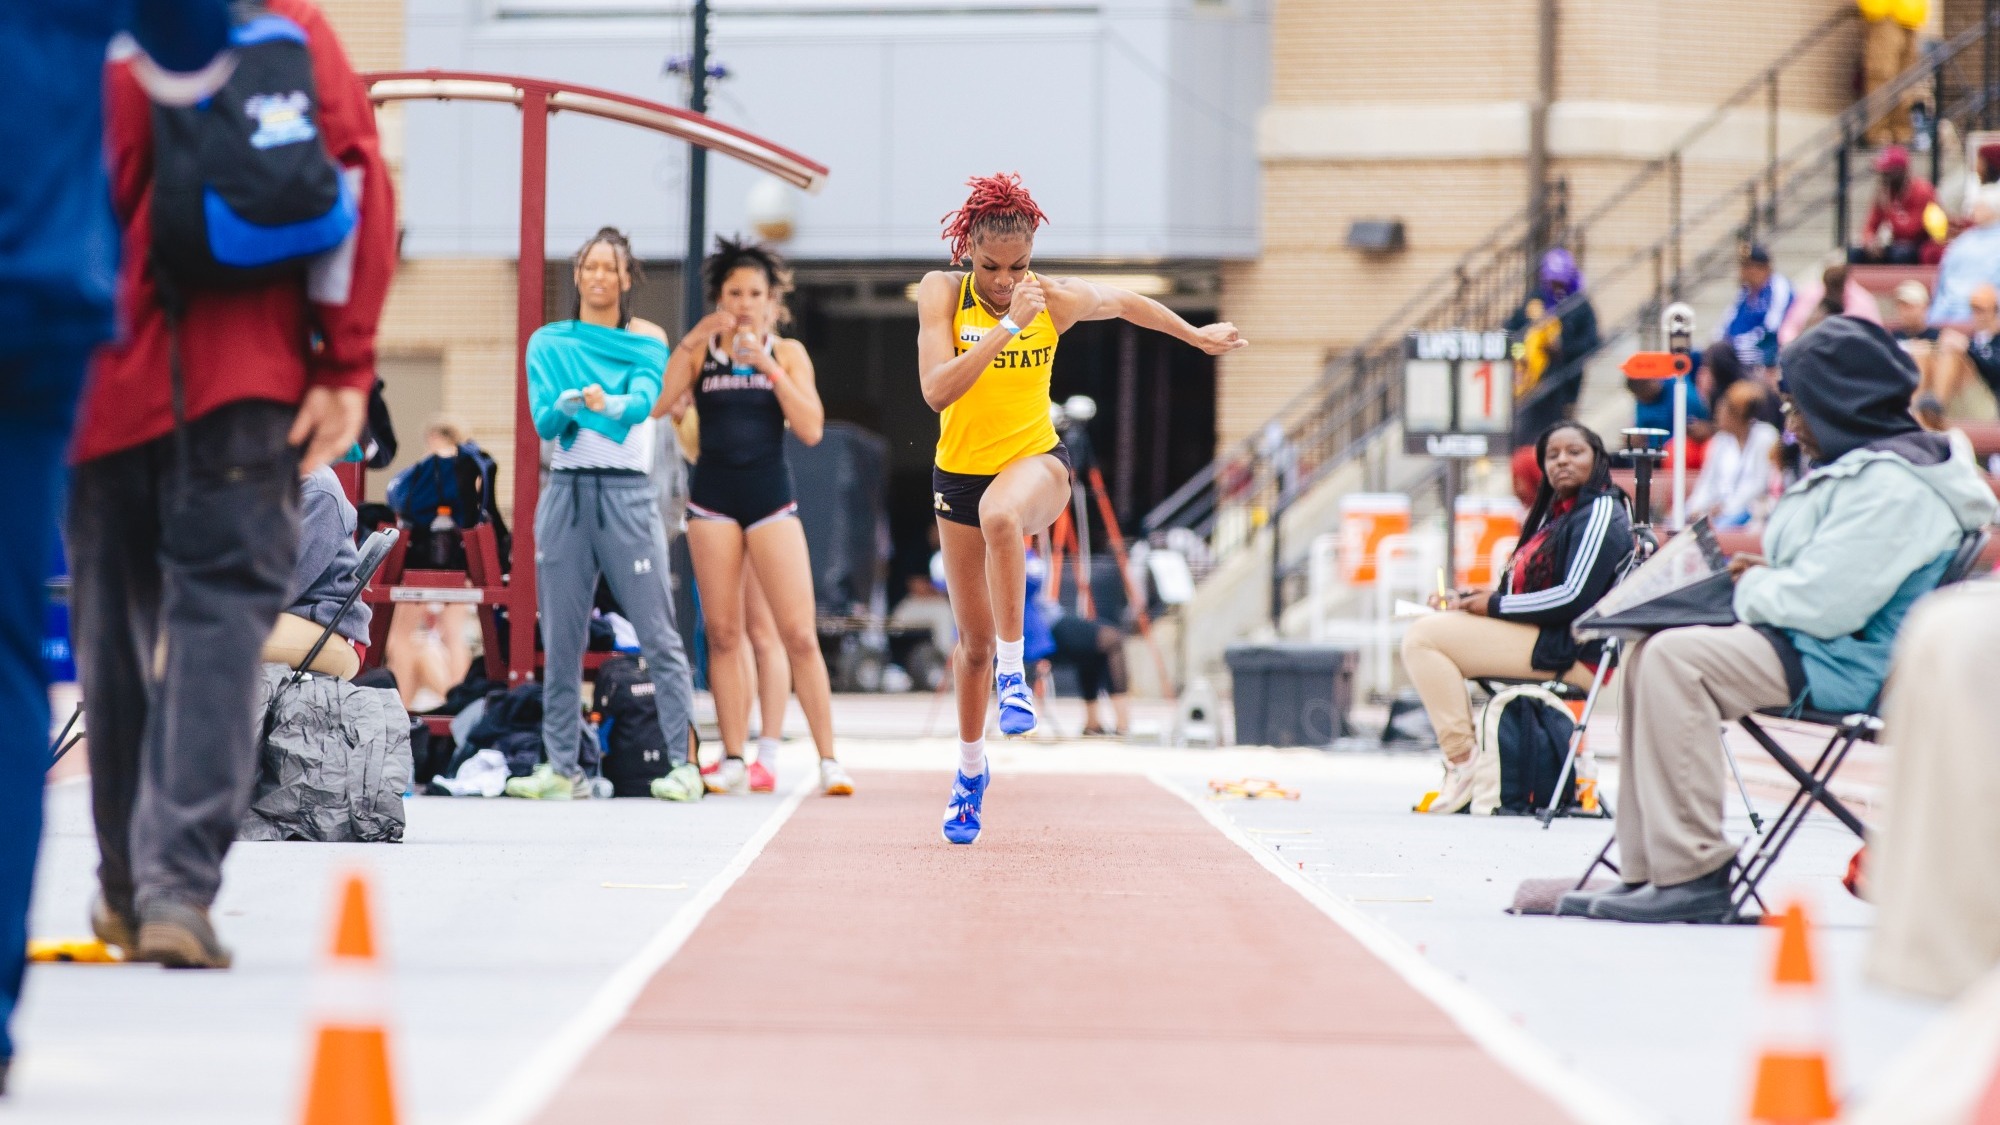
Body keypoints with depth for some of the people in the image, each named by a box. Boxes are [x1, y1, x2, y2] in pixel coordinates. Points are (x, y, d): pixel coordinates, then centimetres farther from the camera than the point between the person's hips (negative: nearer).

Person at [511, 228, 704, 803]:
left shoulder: (648, 340, 5)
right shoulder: (547, 343, 10)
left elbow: (645, 399, -14)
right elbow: (542, 421, -2)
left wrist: (609, 403, -35)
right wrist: (566, 405, -24)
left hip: (627, 493, -2)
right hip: (566, 491, 2)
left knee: (657, 634, -7)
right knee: (560, 637, 2)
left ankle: (682, 762, -7)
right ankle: (561, 766, 8)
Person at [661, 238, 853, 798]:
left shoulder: (788, 352, 6)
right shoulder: (699, 350, 5)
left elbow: (810, 429, -5)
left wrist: (768, 366, -12)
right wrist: (692, 340, -16)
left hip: (771, 497, -1)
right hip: (713, 494, 1)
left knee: (798, 634, -7)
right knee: (723, 633, 1)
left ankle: (828, 759, -4)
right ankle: (733, 761, 7)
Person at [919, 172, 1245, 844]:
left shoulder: (1059, 299, -11)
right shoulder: (942, 292, -14)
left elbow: (1124, 304, 11)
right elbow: (936, 390, -27)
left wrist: (1198, 336, 23)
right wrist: (1009, 325, -33)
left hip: (1034, 458, -2)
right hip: (960, 470, 2)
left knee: (1000, 517, -41)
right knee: (973, 638, 11)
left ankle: (1012, 672, -32)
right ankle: (971, 770, 34)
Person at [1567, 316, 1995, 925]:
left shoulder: (1888, 485, -18)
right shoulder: (1863, 469, 18)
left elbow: (1823, 604, -23)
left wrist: (1755, 589, -4)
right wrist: (1769, 576, 10)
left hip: (1847, 665, -12)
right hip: (1821, 648, 12)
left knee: (1676, 658, -24)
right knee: (1647, 656, 7)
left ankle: (1693, 873, -26)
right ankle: (1646, 870, 1)